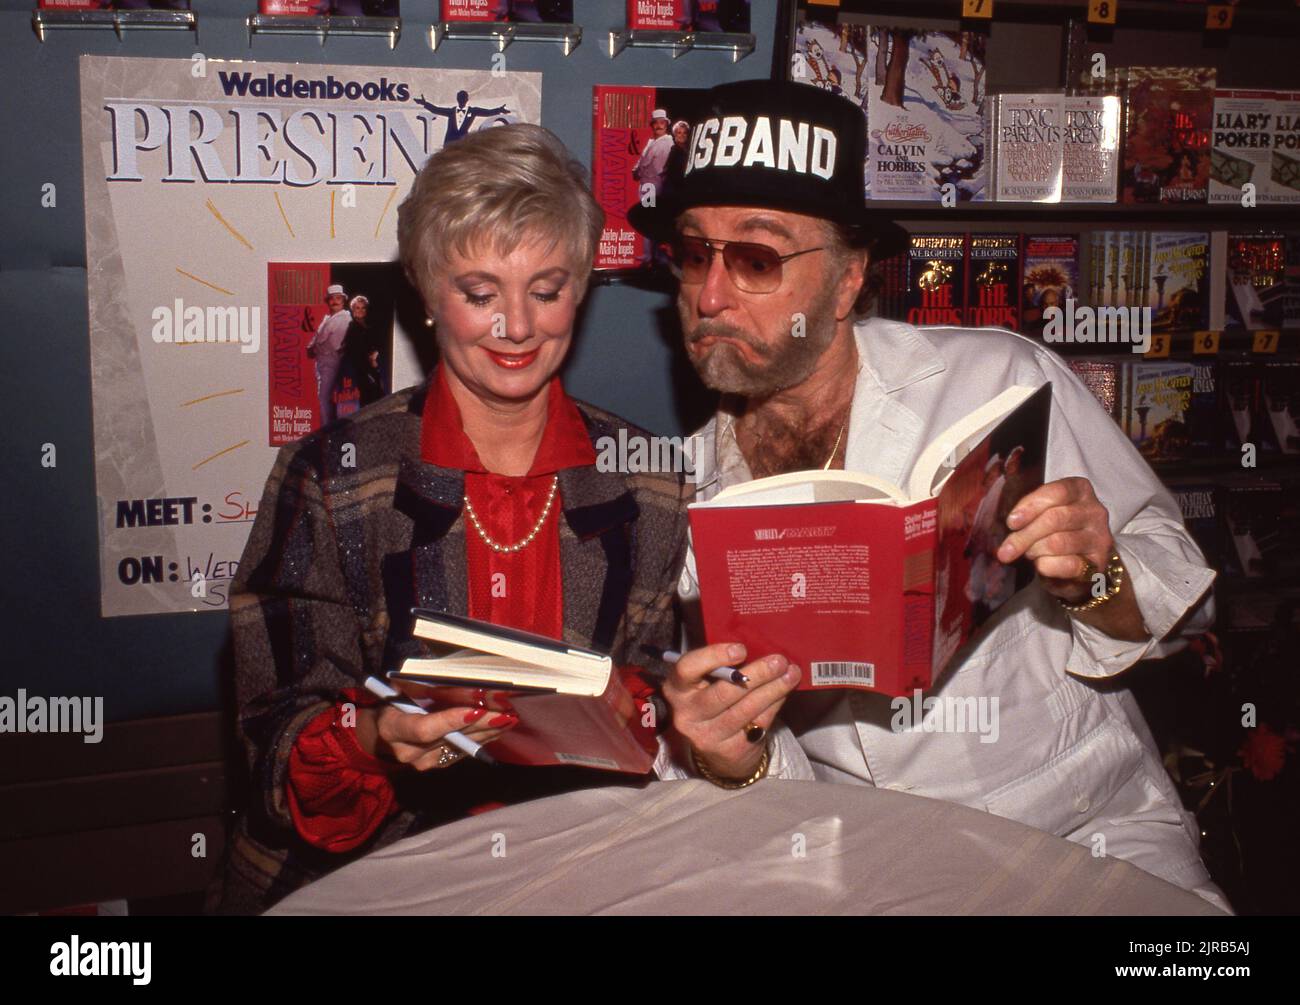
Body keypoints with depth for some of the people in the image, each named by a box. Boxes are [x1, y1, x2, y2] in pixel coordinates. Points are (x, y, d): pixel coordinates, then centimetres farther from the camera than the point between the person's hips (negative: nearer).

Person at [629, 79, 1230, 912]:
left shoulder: (1004, 382, -9)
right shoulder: (696, 496, 1)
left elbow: (1178, 597, 0)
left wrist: (1093, 580, -21)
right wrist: (729, 764, -18)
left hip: (1088, 828, -2)